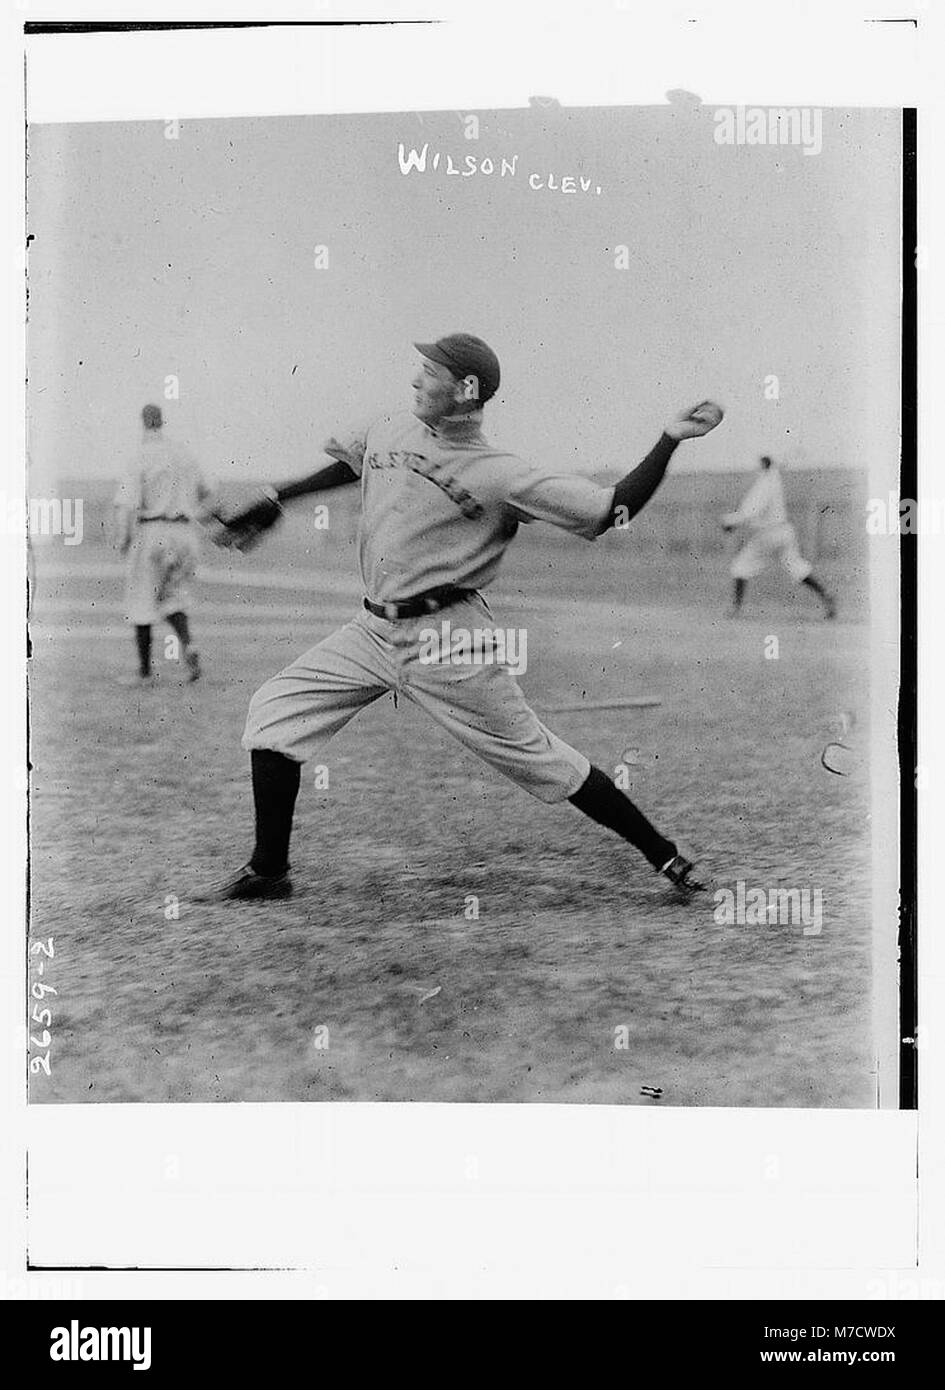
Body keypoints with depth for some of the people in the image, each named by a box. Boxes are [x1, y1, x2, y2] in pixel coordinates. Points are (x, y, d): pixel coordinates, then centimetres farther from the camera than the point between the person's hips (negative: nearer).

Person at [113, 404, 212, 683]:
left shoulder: (140, 459, -9)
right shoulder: (185, 456, 9)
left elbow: (127, 505, -17)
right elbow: (204, 492, 24)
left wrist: (122, 539, -6)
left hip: (151, 533, -4)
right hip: (184, 534, 5)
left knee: (142, 602, 8)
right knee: (171, 598, 17)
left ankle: (145, 671, 9)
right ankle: (187, 645, -11)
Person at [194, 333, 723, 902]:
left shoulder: (505, 477, -12)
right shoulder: (391, 432, 6)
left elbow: (614, 509, -13)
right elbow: (349, 464, 29)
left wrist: (670, 440, -21)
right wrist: (275, 500, 28)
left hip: (448, 641, -6)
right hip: (374, 630, 6)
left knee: (537, 757, -4)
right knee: (274, 712, 1)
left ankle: (664, 855, 10)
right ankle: (268, 871, 11)